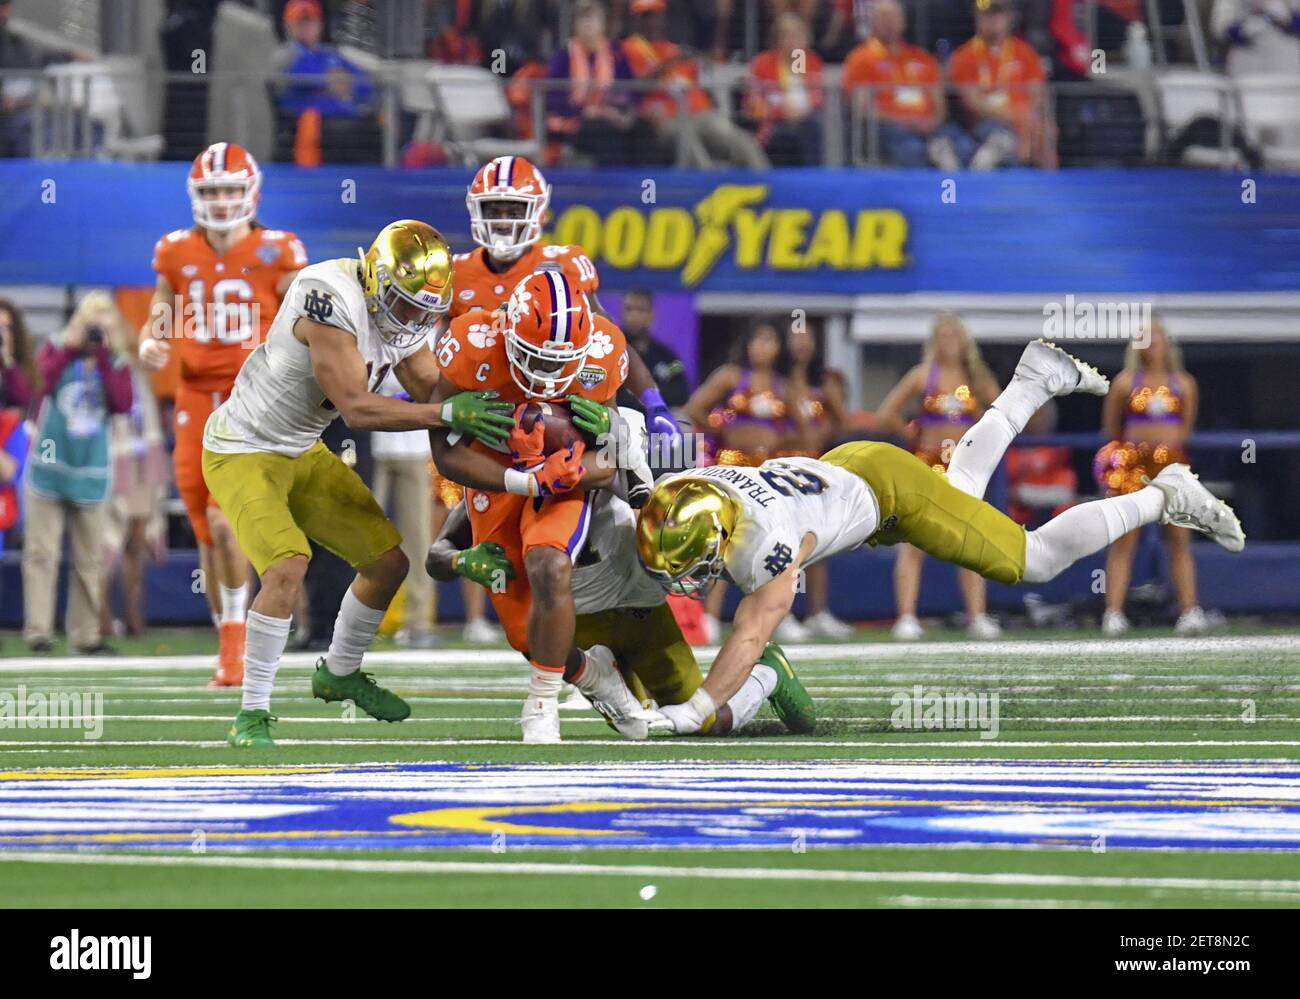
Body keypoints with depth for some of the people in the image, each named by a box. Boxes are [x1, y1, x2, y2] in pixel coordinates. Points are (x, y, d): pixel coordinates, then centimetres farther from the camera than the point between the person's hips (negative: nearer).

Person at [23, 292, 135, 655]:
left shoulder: (115, 363, 6)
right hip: (48, 469, -3)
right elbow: (38, 383, -17)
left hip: (90, 473, 3)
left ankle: (86, 634, 13)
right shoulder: (55, 349, 1)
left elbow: (123, 403, -11)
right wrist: (71, 345, -16)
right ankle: (38, 631, -6)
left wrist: (103, 358, -13)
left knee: (89, 560, 7)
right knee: (42, 553, -6)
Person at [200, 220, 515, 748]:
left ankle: (340, 673, 36)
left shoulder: (397, 311, -3)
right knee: (287, 567, -28)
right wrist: (450, 414, -33)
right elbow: (357, 408, -32)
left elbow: (434, 391, 3)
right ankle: (252, 715, -16)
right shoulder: (332, 299, -31)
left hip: (302, 453, 9)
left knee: (389, 560, 11)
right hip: (242, 451, -9)